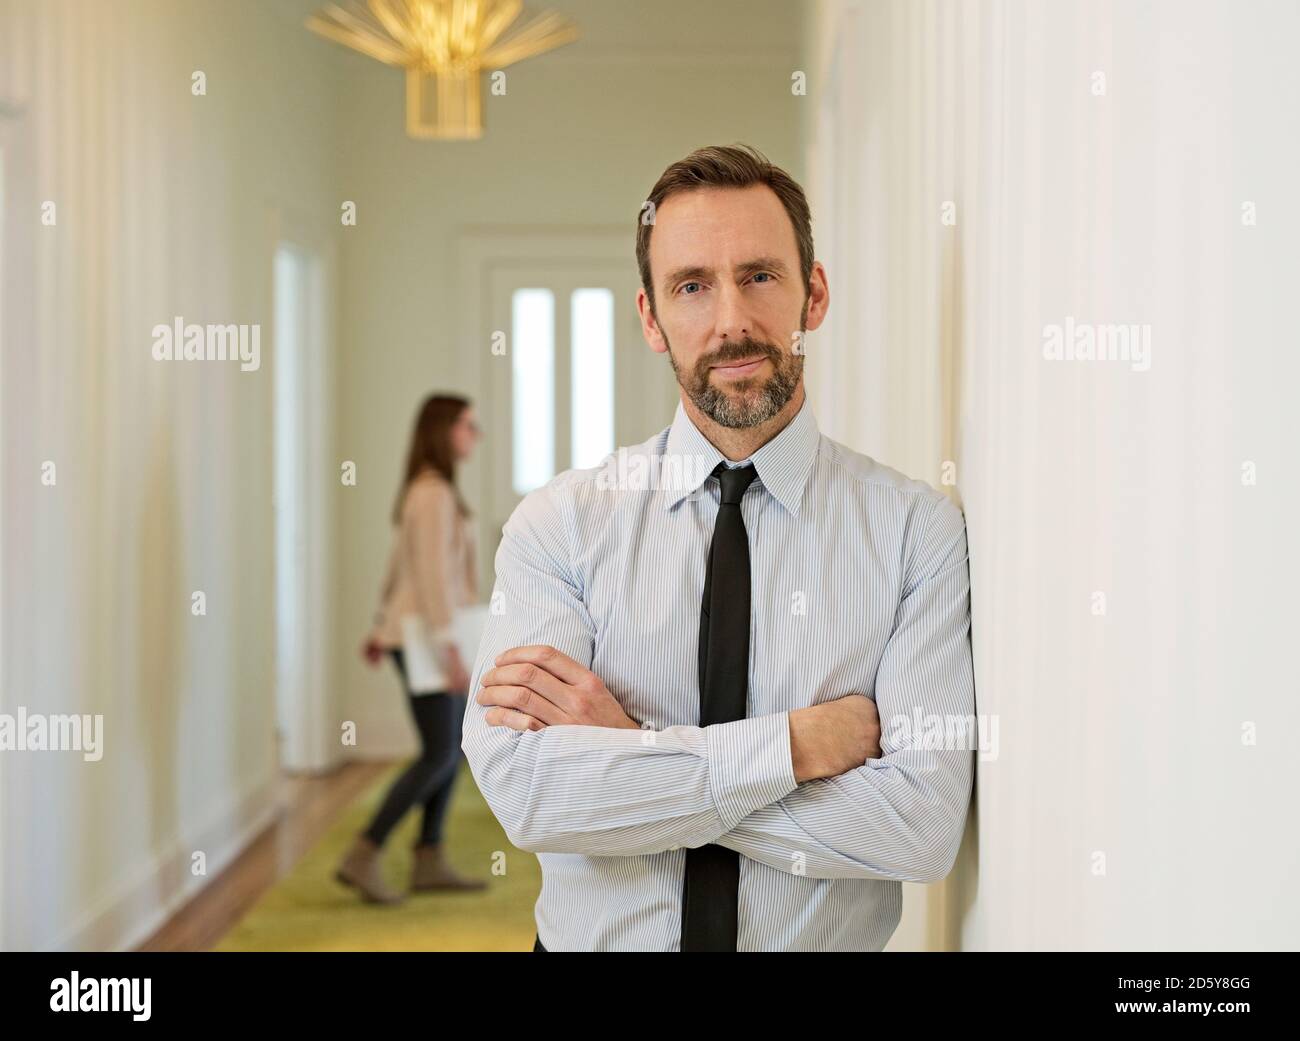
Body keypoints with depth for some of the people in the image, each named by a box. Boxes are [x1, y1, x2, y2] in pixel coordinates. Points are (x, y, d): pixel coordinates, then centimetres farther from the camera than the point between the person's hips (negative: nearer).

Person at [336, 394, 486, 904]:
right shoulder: (434, 493, -16)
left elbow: (399, 563, 20)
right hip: (424, 638, -10)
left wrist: (382, 627, 24)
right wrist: (449, 646, -27)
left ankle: (429, 861, 15)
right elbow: (433, 572, -23)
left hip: (421, 635, 10)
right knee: (439, 754, -8)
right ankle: (362, 857, -7)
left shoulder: (426, 490, 15)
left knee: (453, 746, 12)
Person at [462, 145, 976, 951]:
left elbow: (924, 829, -20)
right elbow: (525, 792, -20)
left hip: (828, 942, 0)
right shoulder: (558, 523, -8)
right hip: (593, 942, 1)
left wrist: (625, 750, -20)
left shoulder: (918, 528, -11)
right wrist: (805, 742, -21)